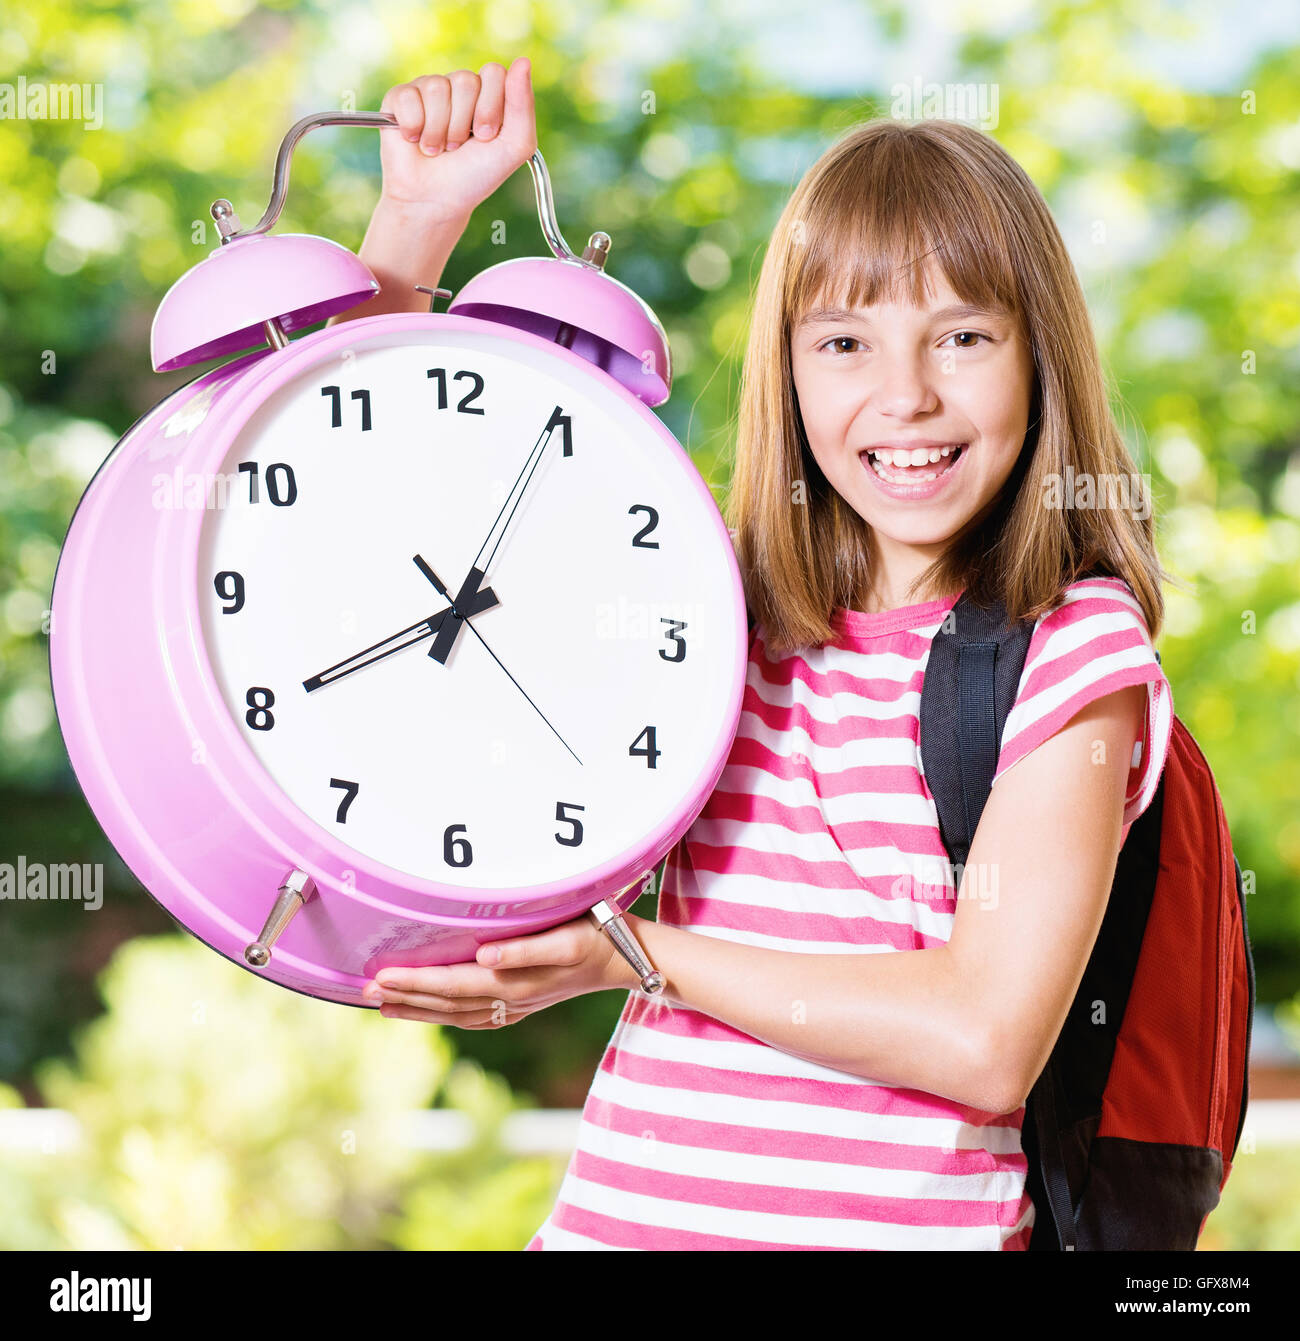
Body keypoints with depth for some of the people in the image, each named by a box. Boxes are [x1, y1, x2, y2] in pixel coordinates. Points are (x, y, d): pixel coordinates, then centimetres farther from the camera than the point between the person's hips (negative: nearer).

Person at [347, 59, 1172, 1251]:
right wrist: (417, 220, 3)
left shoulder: (1075, 642, -3)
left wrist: (634, 956, -9)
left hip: (913, 1221, -3)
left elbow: (987, 1042, -11)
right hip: (629, 1206, 3)